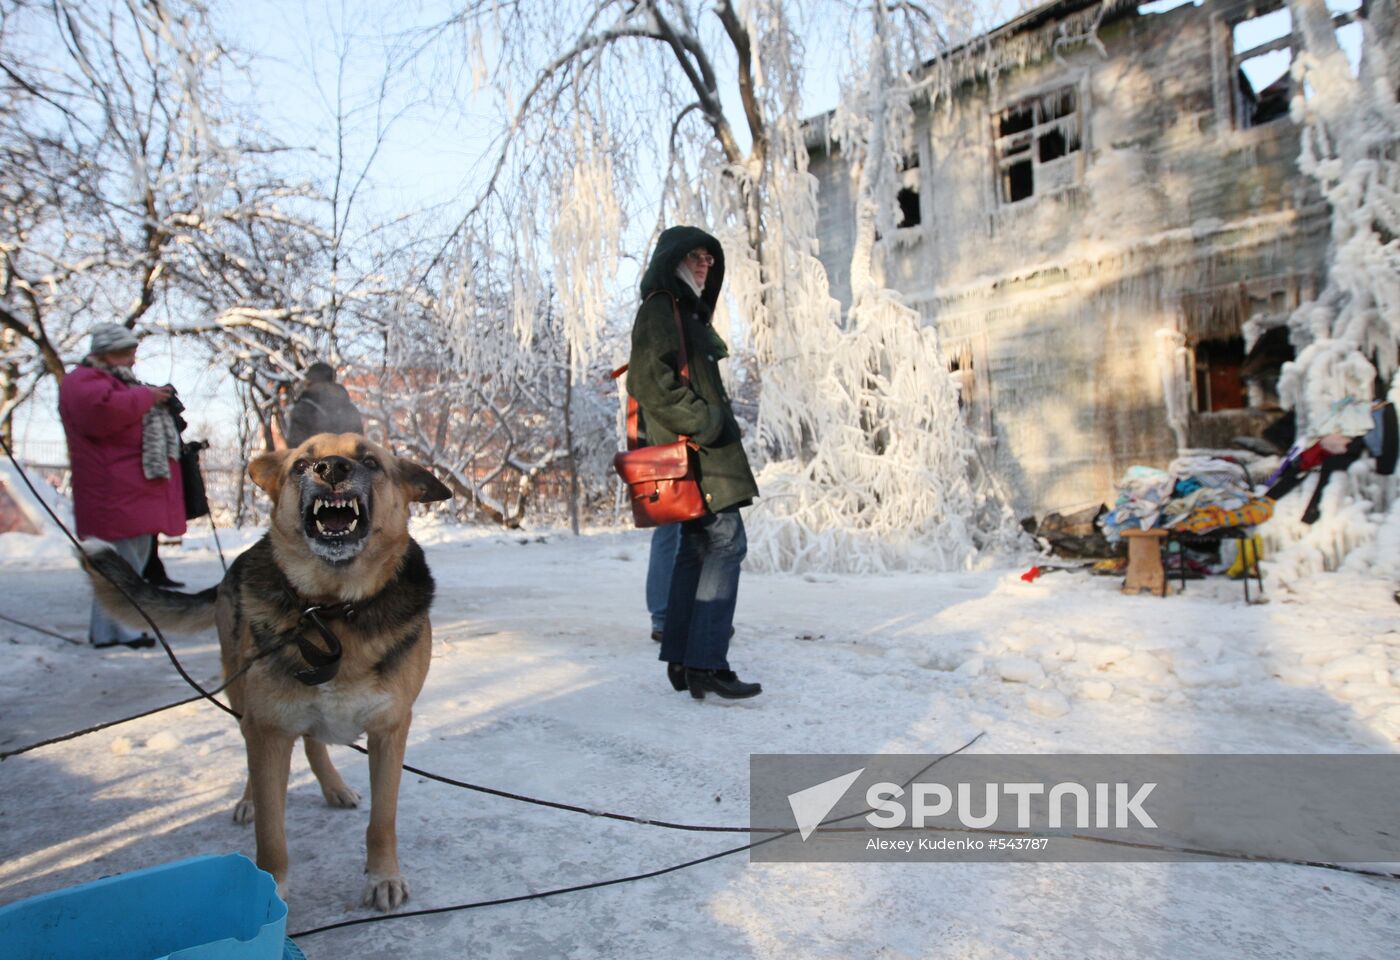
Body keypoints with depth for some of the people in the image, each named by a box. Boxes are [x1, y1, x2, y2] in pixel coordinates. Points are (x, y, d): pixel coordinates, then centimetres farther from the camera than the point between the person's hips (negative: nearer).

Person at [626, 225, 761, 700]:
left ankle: (682, 661, 14)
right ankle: (706, 665, -13)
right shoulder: (659, 309, -6)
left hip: (700, 449, 10)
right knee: (727, 541, -14)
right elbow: (651, 380, -19)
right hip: (692, 449, -10)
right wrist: (704, 422, -19)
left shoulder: (686, 313, 25)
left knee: (696, 548, 9)